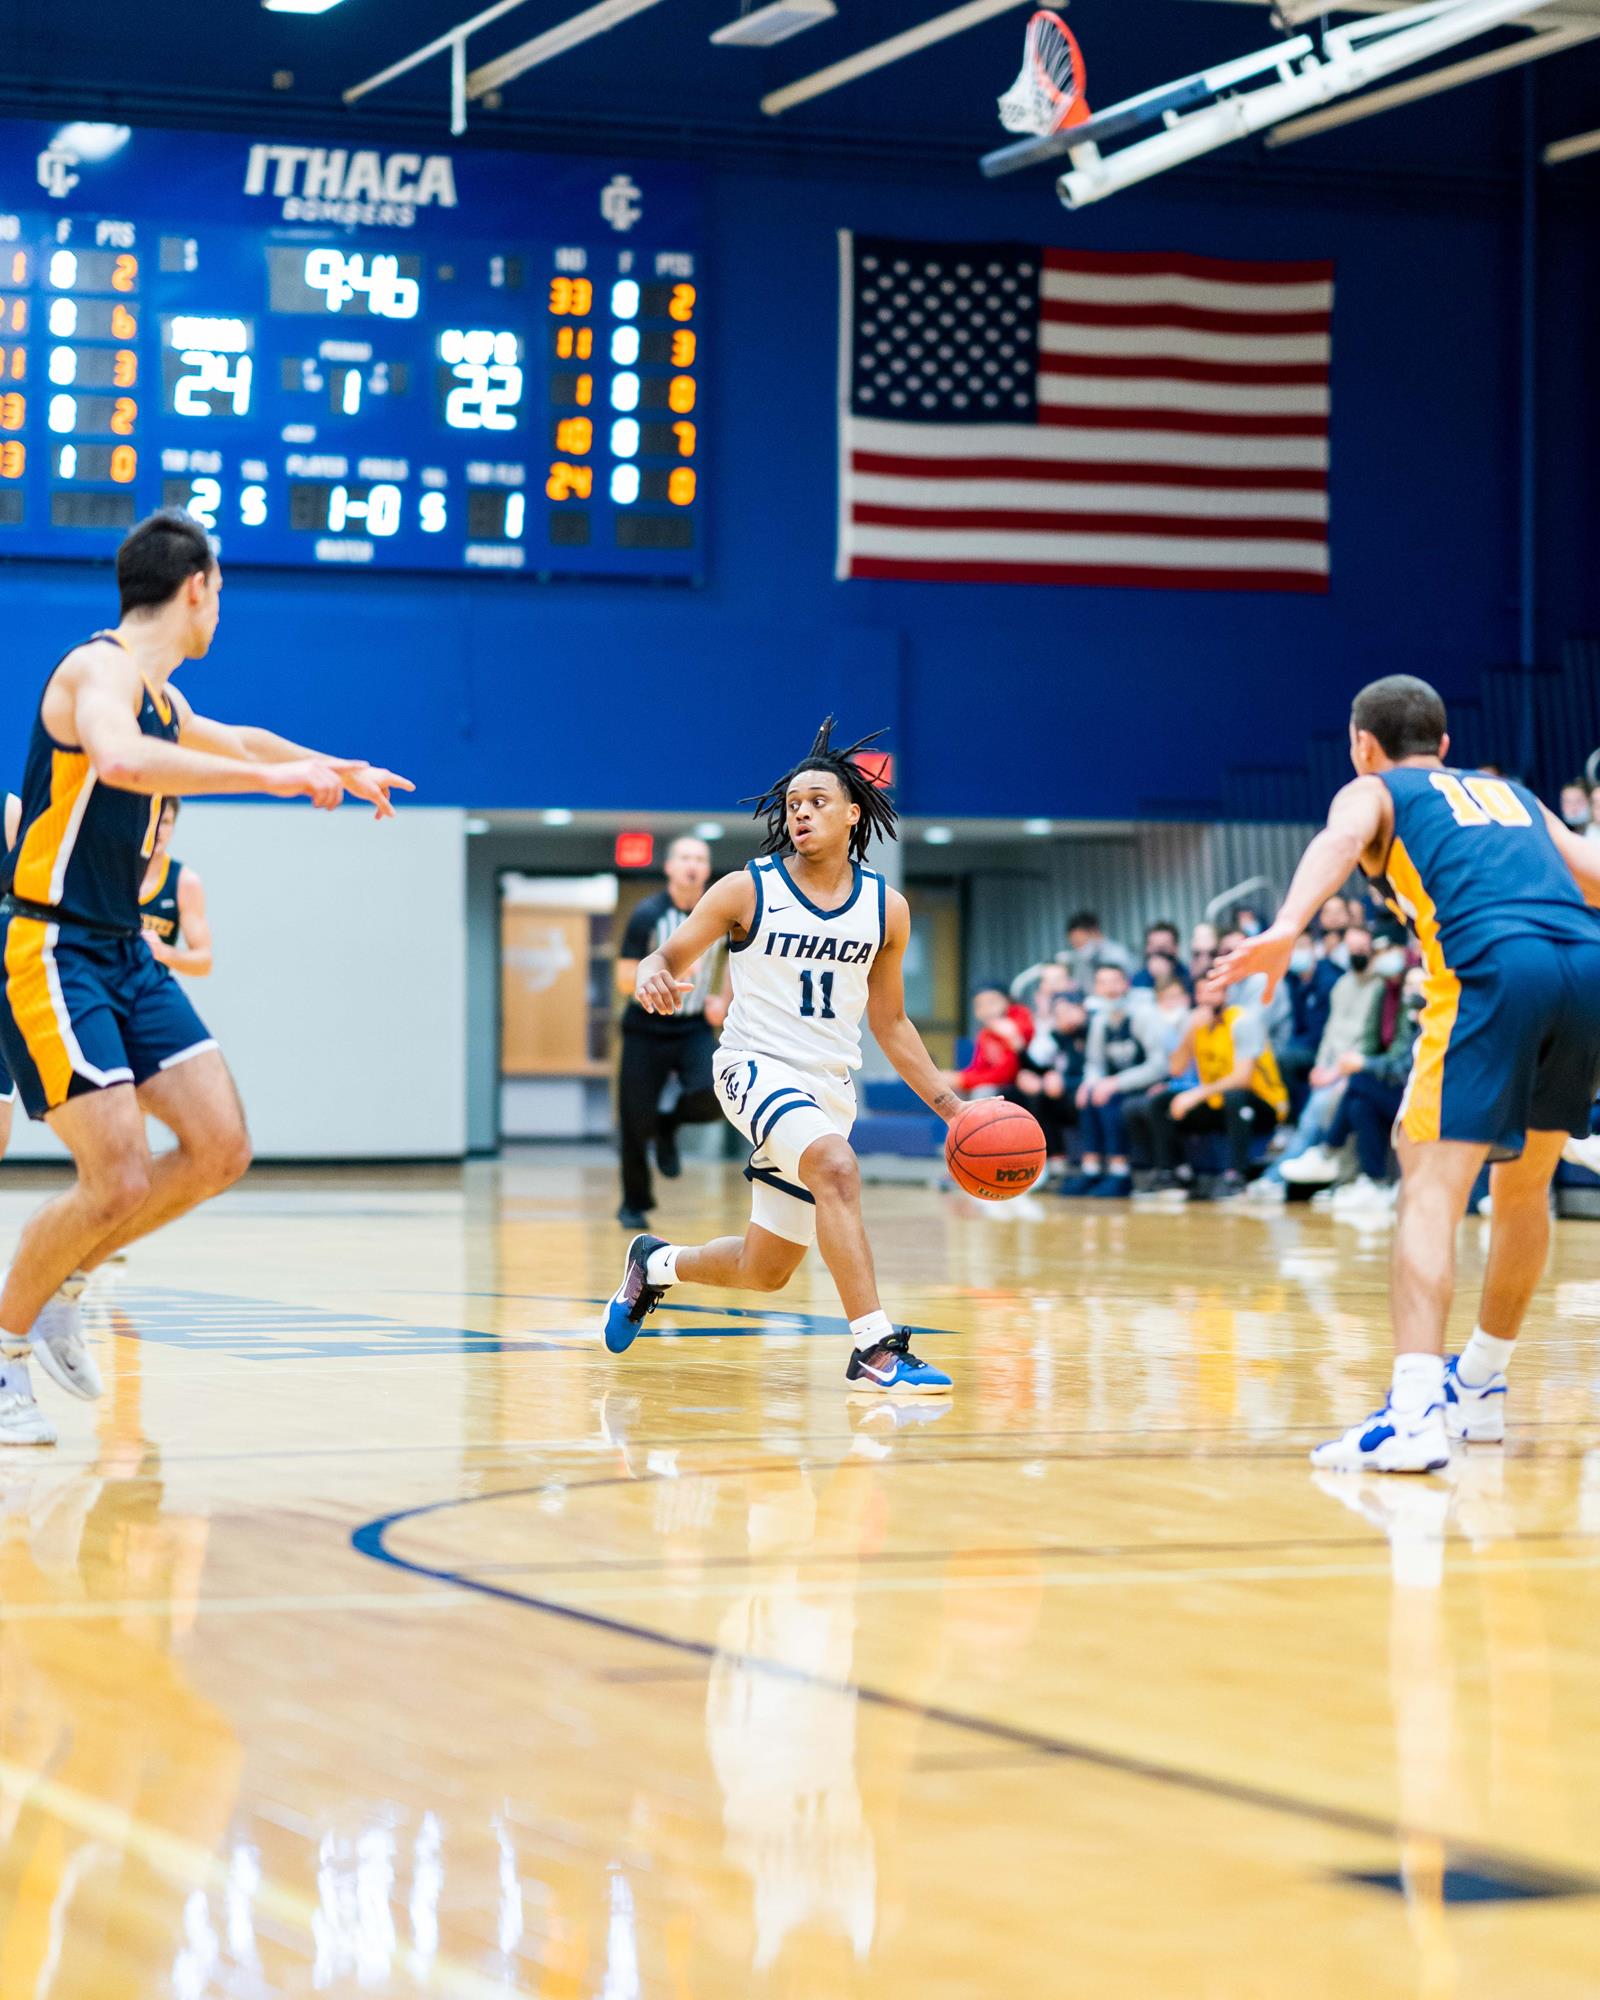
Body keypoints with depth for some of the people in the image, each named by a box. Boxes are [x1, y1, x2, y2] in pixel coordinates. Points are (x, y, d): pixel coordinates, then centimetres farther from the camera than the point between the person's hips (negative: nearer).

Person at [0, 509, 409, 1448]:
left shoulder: (159, 693, 14)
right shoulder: (100, 670, -15)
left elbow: (228, 739, 36)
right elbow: (119, 760, -38)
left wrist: (342, 770, 41)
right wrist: (273, 776, -36)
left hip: (124, 952, 9)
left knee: (220, 1149, 2)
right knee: (119, 1182, -15)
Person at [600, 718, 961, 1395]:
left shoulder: (886, 908, 4)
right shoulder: (747, 891, -6)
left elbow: (890, 1022, 13)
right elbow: (667, 957, -2)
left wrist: (951, 1106, 5)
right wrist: (653, 976, -28)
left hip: (829, 1086, 5)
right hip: (757, 1066, -5)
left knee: (764, 1270, 11)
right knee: (836, 1167, -34)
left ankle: (654, 1264, 41)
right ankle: (875, 1349, -34)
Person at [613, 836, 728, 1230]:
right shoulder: (647, 915, -12)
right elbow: (625, 981, -13)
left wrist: (722, 998, 6)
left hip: (695, 1028, 2)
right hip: (646, 1030, -2)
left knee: (710, 1097, -24)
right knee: (636, 1122, -2)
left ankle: (668, 1126, 11)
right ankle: (634, 1205, 20)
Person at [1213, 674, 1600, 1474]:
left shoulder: (1374, 792, 20)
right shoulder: (1511, 793, 34)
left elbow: (1338, 842, -4)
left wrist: (1286, 928, -21)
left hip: (1494, 967, -5)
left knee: (1431, 1192, -10)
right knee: (1524, 1185, 23)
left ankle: (1415, 1412, -27)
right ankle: (1479, 1386, 35)